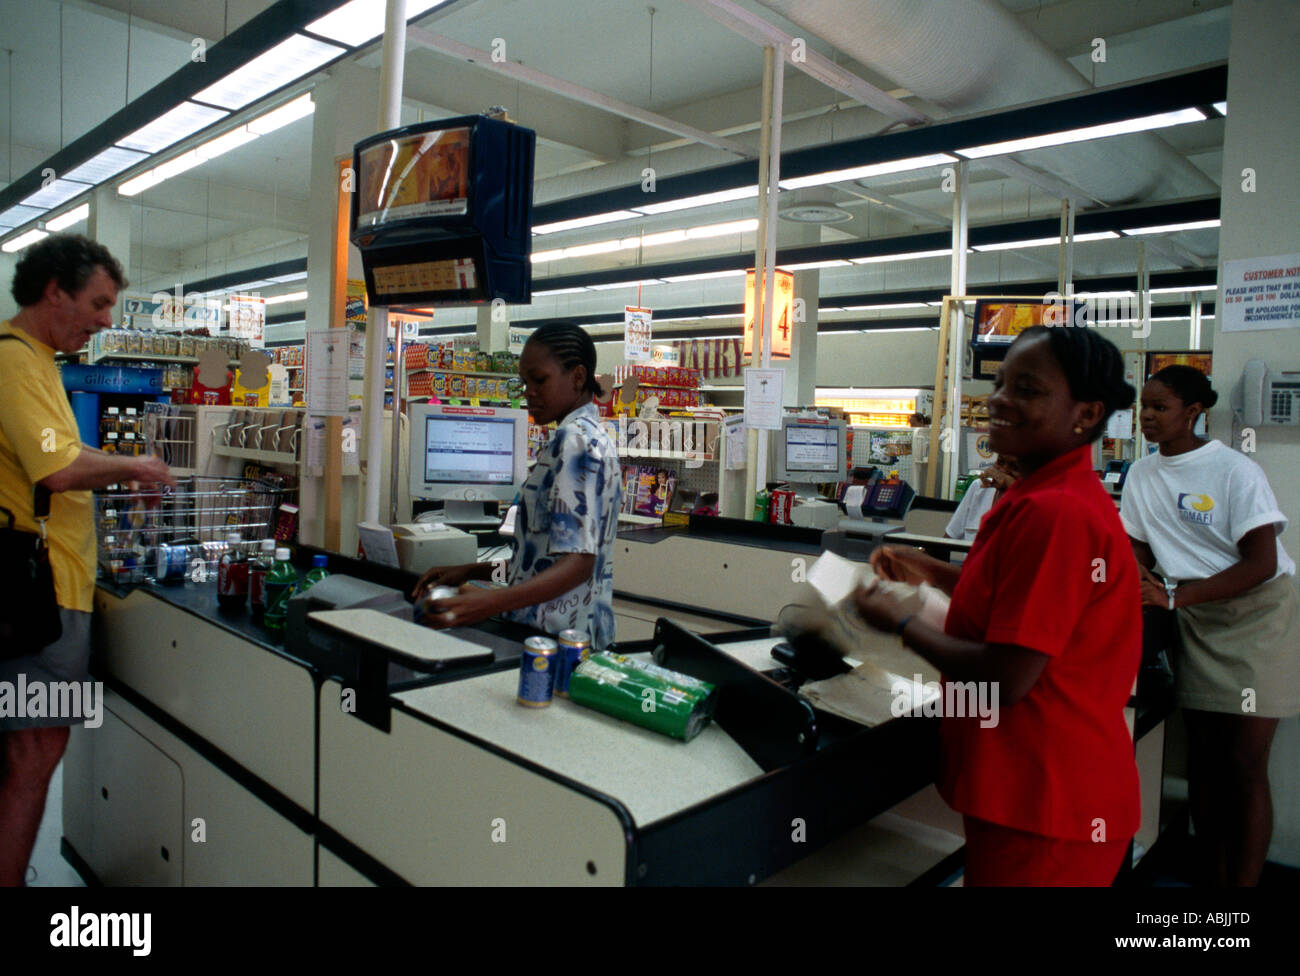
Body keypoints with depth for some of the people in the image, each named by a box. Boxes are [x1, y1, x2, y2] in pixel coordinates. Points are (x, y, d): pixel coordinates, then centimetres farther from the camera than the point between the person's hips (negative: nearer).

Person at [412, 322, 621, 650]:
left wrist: (491, 603, -36)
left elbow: (578, 562, -24)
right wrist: (470, 571, 9)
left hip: (556, 635, -9)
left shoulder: (574, 440, -14)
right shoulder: (593, 437, 16)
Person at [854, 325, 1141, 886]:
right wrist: (936, 575, 11)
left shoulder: (1053, 512, -26)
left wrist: (900, 623, -12)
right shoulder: (1064, 493, 7)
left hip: (1048, 804, -10)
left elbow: (1007, 679, -25)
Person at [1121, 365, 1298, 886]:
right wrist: (1138, 581, -14)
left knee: (1245, 764, -2)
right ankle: (1212, 877, 19)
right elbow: (1139, 551, 10)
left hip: (1256, 615, -5)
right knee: (1204, 758, 8)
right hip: (1196, 624, 5)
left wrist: (1173, 598, -22)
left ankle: (1244, 882, 9)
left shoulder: (1235, 471, -14)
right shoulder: (1142, 474, 6)